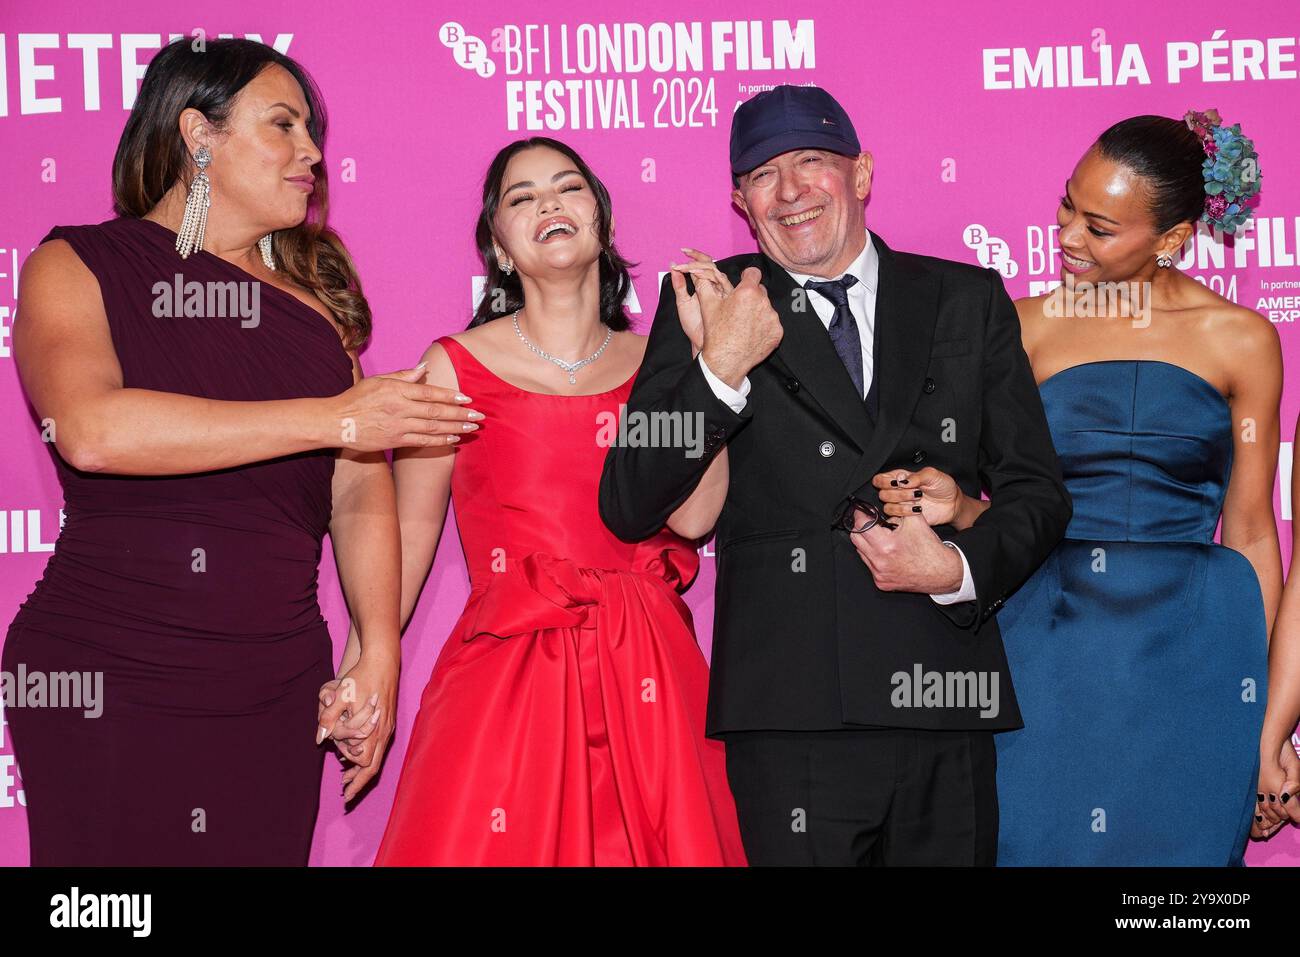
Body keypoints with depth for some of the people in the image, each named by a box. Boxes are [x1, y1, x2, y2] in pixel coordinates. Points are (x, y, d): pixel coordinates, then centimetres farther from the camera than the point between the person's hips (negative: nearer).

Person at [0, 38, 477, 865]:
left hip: (276, 693, 4)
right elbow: (92, 428, -20)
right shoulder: (76, 268, 0)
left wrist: (379, 649, -5)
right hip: (101, 685, -3)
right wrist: (330, 418, -18)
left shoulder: (314, 292, 13)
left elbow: (359, 491, 9)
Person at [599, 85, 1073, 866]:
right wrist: (720, 369, -14)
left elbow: (1037, 491, 10)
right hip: (790, 716, -2)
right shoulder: (712, 306, 5)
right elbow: (628, 510, -3)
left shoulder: (968, 301, 10)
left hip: (948, 712, 2)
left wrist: (959, 569, -9)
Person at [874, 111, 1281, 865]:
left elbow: (1250, 533, 3)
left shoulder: (1240, 341, 0)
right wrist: (960, 506, -14)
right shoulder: (1028, 328, 3)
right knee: (1033, 841, 3)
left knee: (1176, 848, 5)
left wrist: (1269, 724, 3)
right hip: (1049, 653, 1)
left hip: (1193, 657, -1)